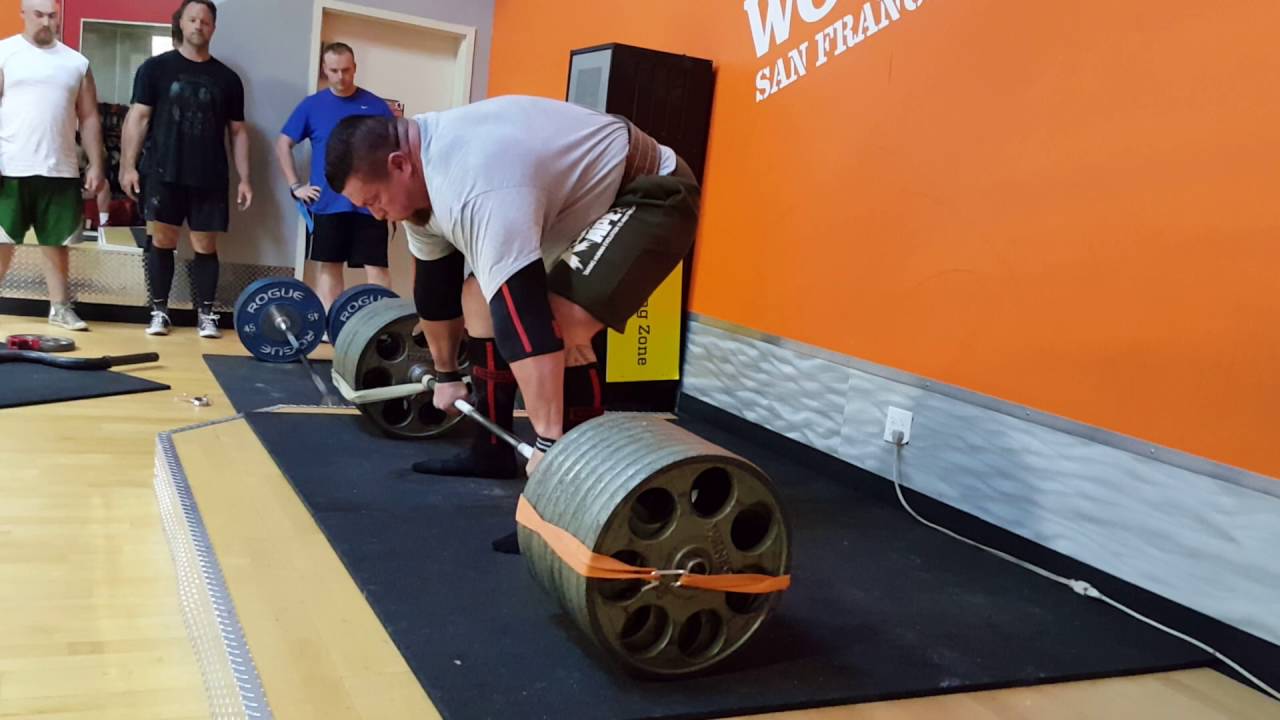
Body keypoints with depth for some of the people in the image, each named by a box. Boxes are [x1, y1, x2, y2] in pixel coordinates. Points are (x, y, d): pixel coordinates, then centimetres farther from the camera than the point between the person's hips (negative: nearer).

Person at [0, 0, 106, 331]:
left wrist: (96, 165, 5)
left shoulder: (76, 62, 11)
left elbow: (89, 118, 12)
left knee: (57, 243, 9)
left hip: (61, 170, 3)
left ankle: (60, 307, 17)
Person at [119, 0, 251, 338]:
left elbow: (238, 131, 11)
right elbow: (138, 118, 2)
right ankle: (159, 311, 10)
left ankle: (206, 313, 11)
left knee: (206, 246, 2)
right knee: (162, 241, 0)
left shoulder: (227, 78, 10)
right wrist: (128, 166, -7)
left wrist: (244, 178, 4)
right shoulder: (156, 68, 5)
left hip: (210, 178, 1)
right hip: (163, 173, -1)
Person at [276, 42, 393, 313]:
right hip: (327, 203, 1)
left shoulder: (376, 106, 4)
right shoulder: (312, 106, 5)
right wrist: (295, 186, 2)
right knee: (328, 267, 6)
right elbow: (283, 145, 10)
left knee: (376, 267, -3)